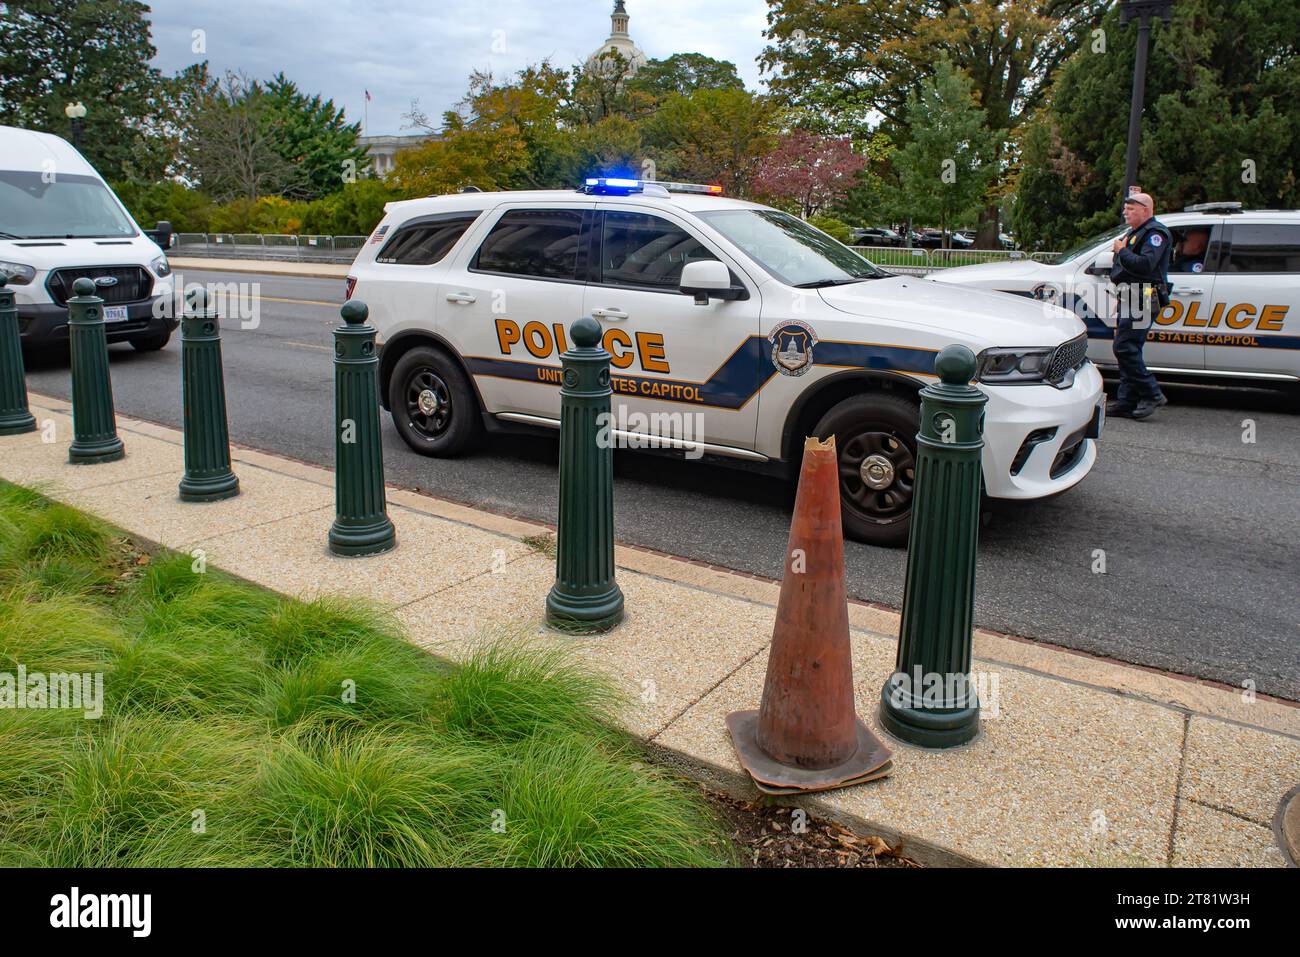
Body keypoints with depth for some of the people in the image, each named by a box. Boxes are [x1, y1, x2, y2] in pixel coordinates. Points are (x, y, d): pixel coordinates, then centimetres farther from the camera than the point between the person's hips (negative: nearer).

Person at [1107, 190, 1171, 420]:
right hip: (1129, 298, 11)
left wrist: (1122, 251, -12)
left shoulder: (1155, 233, -9)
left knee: (1125, 348, -16)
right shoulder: (1135, 233, 24)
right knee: (1128, 350, 9)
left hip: (1142, 299, -11)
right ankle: (1127, 401, 11)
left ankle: (1152, 394, -10)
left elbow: (1145, 264, -25)